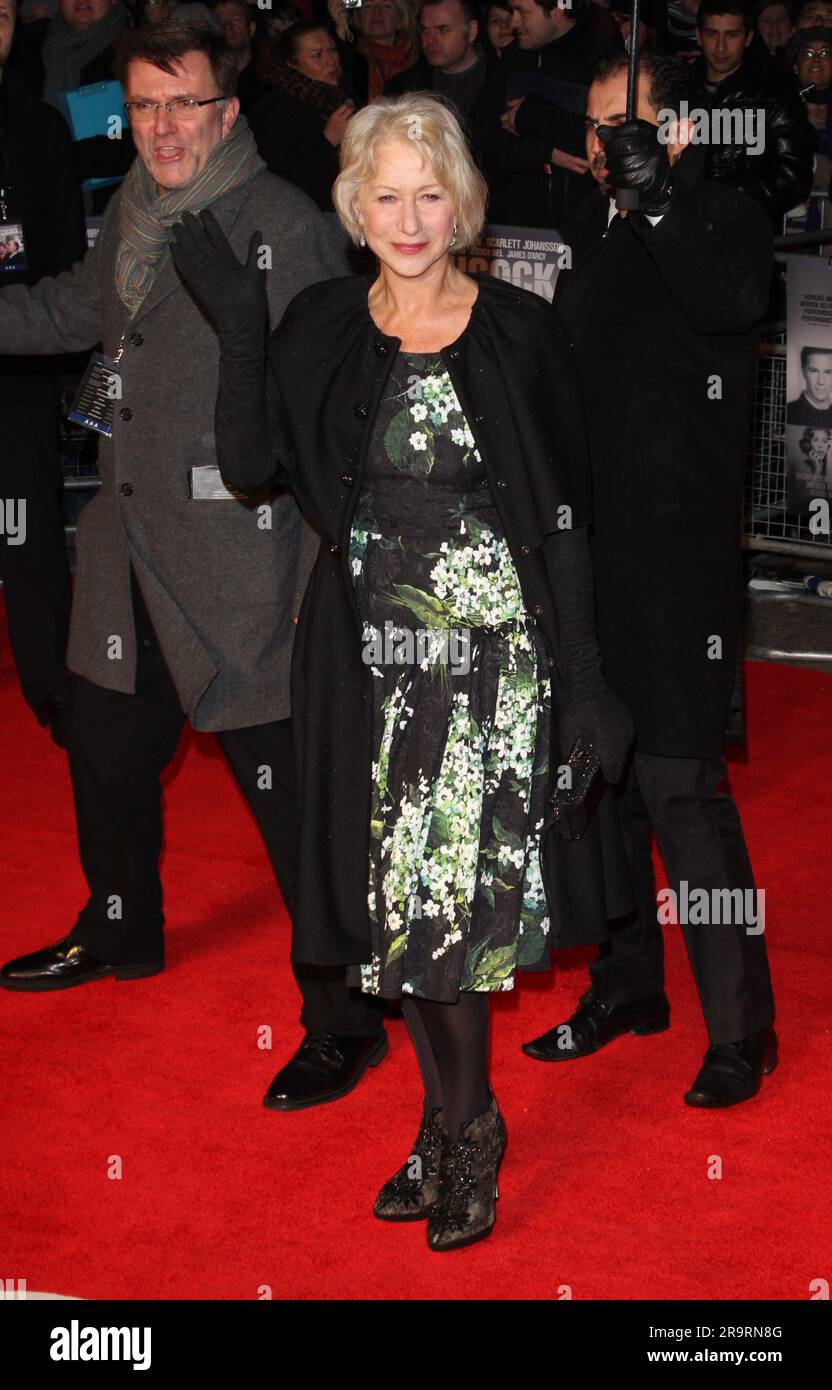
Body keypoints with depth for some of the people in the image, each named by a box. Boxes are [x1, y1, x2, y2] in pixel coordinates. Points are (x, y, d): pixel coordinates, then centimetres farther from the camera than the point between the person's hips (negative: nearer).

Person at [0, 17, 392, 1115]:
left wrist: (324, 565, -19)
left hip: (239, 561, -8)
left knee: (286, 787, -4)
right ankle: (120, 932, 47)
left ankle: (343, 1019, 8)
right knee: (106, 745, 23)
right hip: (130, 549, 8)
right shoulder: (134, 216, 9)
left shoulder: (284, 228, -15)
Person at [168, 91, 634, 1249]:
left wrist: (585, 678, -5)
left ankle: (465, 1131, 11)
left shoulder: (516, 331, -4)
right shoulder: (322, 327, 4)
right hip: (369, 650, 3)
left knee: (455, 894, -7)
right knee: (399, 902, 8)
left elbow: (563, 517, -2)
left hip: (490, 644, -3)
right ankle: (452, 1122, 24)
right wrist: (237, 326, -15)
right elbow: (249, 467, -6)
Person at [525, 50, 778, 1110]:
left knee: (679, 790, -9)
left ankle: (739, 1030, 1)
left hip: (675, 556, -8)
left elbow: (730, 300, -30)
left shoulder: (722, 219, -7)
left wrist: (655, 188, -34)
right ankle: (626, 985, 30)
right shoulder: (595, 229, 14)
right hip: (585, 548, 8)